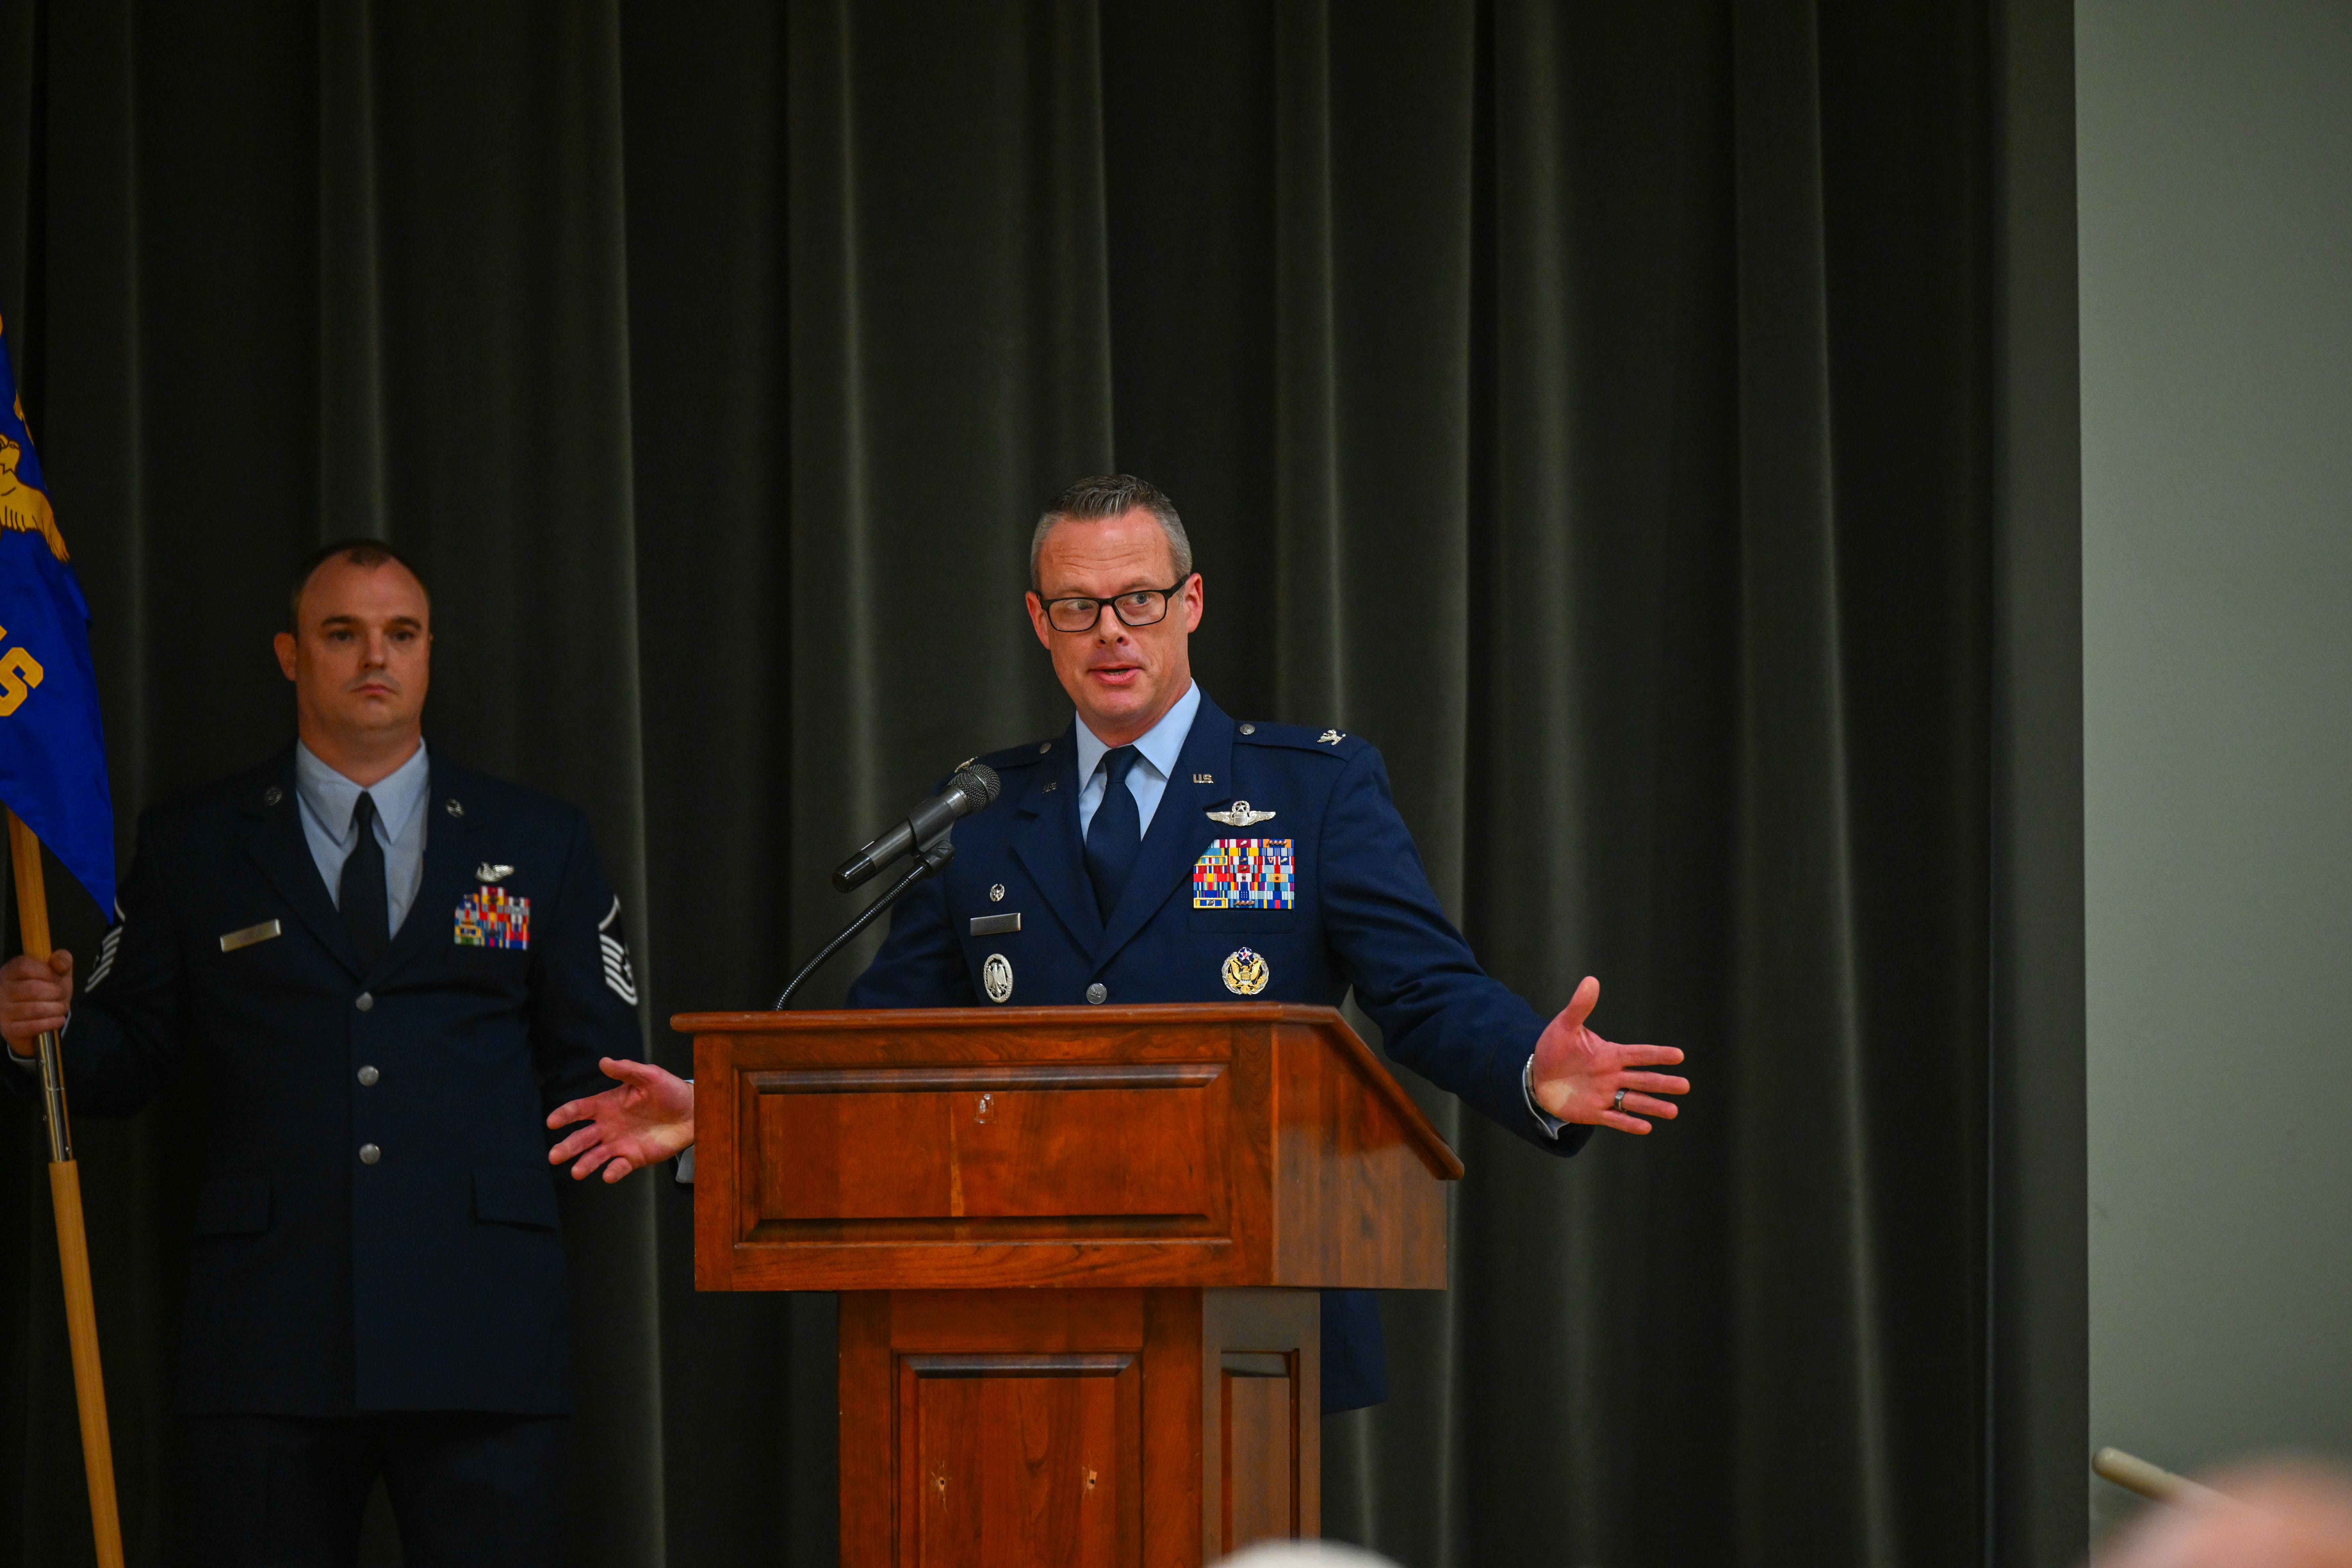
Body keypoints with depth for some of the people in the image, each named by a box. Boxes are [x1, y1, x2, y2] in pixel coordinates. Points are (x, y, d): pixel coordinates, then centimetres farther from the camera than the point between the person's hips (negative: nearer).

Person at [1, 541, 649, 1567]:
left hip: (479, 1338, 0)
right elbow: (126, 1061, 10)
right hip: (271, 1346, 0)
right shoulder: (192, 848, 12)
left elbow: (595, 1072, 14)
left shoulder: (539, 846, 14)